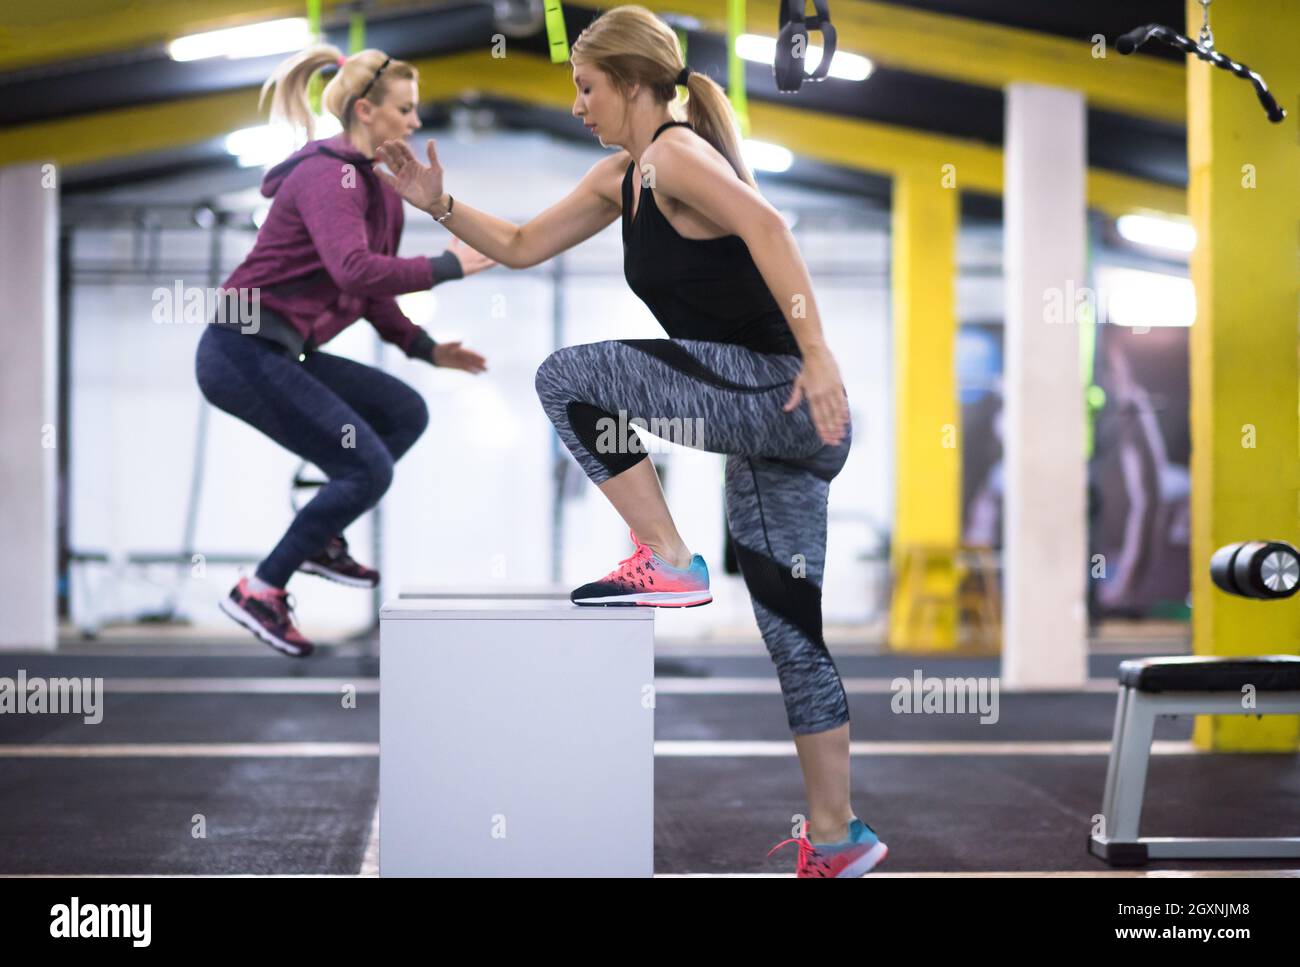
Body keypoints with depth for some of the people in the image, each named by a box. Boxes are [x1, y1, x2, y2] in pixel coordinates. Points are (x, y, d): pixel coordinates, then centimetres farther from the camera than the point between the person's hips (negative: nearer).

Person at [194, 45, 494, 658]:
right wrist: (449, 266, -25)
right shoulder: (329, 175, -16)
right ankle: (261, 592, -4)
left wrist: (427, 349, 10)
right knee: (367, 468, -13)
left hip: (280, 352, 10)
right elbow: (353, 270, -33)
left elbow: (374, 291, 20)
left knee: (407, 413, 14)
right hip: (243, 352, -10)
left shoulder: (373, 182, 13)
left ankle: (320, 539, 22)